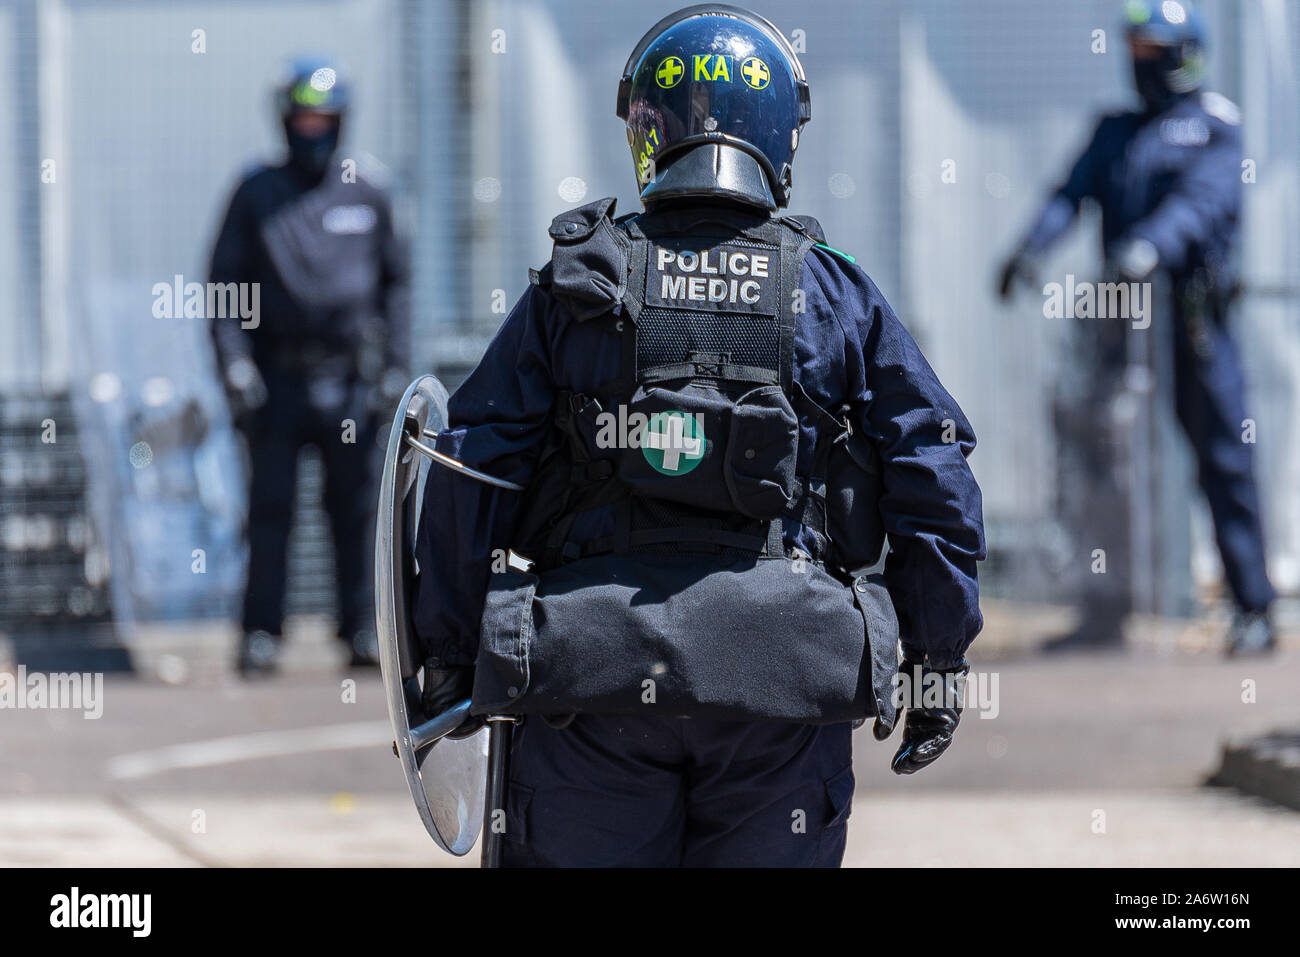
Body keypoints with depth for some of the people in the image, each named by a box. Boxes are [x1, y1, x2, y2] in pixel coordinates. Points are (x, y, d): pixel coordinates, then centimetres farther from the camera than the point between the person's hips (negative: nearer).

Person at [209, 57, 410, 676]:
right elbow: (225, 282, 4)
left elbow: (393, 284, 15)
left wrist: (394, 368, 8)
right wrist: (235, 366, -6)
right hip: (279, 378, -1)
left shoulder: (366, 198, 10)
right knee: (270, 507, -3)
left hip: (349, 383, 1)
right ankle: (261, 634, 0)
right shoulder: (257, 195, 5)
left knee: (354, 508, 3)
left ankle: (361, 629, 8)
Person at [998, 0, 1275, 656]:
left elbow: (1205, 198, -15)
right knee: (1104, 459, 3)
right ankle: (1105, 608, 9)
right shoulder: (1116, 132, 18)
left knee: (1221, 457, -4)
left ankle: (1254, 610, 0)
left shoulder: (1214, 124, 2)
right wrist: (1030, 249, -15)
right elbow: (1074, 193, 4)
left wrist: (1151, 246, -33)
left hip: (1192, 312, -5)